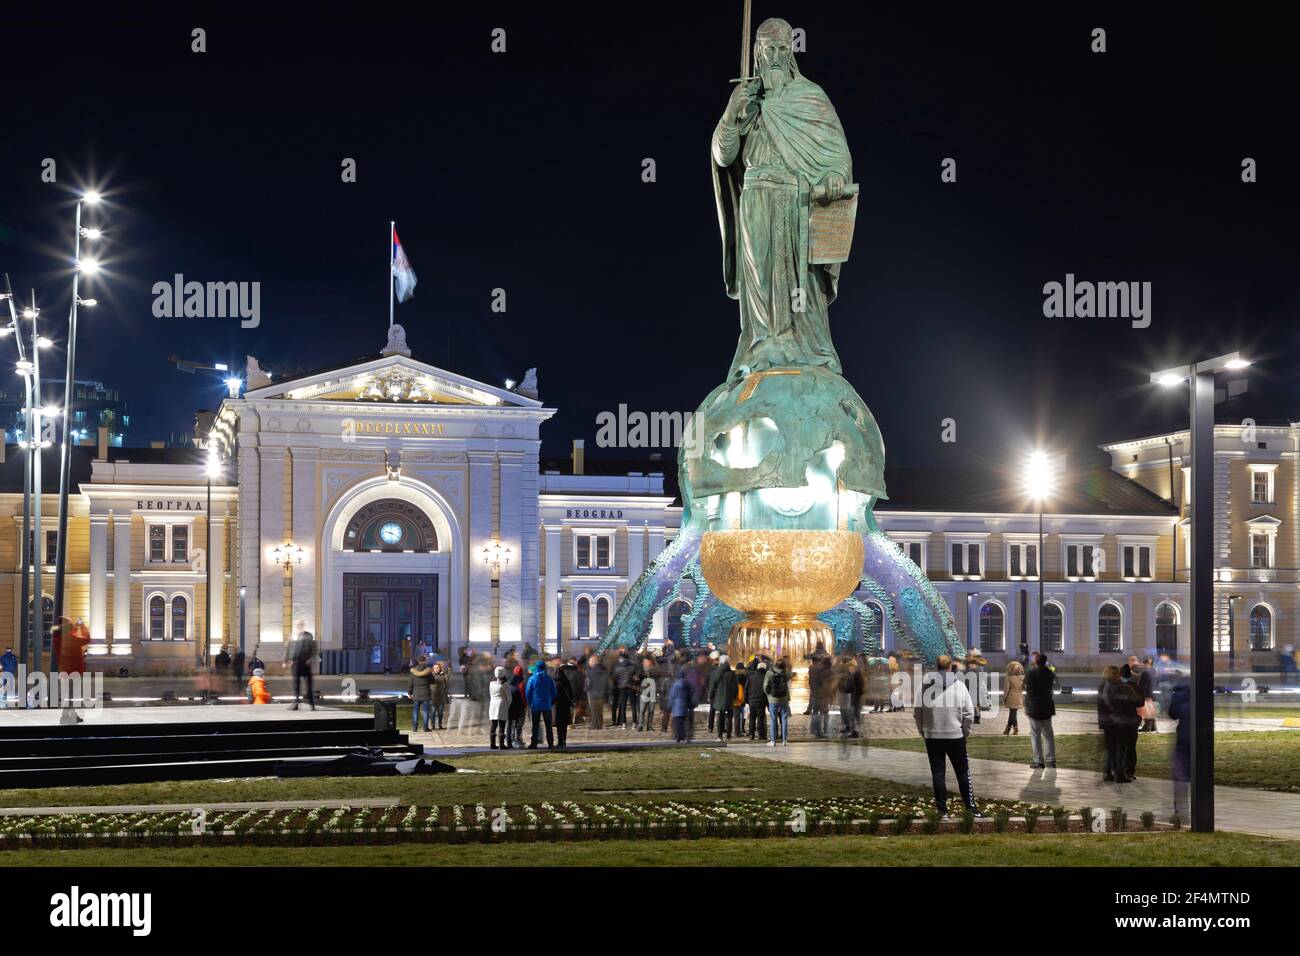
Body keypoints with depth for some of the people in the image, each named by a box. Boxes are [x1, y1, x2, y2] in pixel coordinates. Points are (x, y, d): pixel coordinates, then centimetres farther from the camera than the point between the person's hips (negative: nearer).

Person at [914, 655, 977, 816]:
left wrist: (923, 731, 10)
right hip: (955, 736, -1)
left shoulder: (925, 685, -3)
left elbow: (917, 711, -2)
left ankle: (942, 809, 9)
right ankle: (970, 806, 13)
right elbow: (969, 713, -6)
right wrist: (965, 732, 8)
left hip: (932, 736, 1)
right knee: (963, 772, 11)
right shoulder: (959, 686, -6)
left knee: (938, 773, 8)